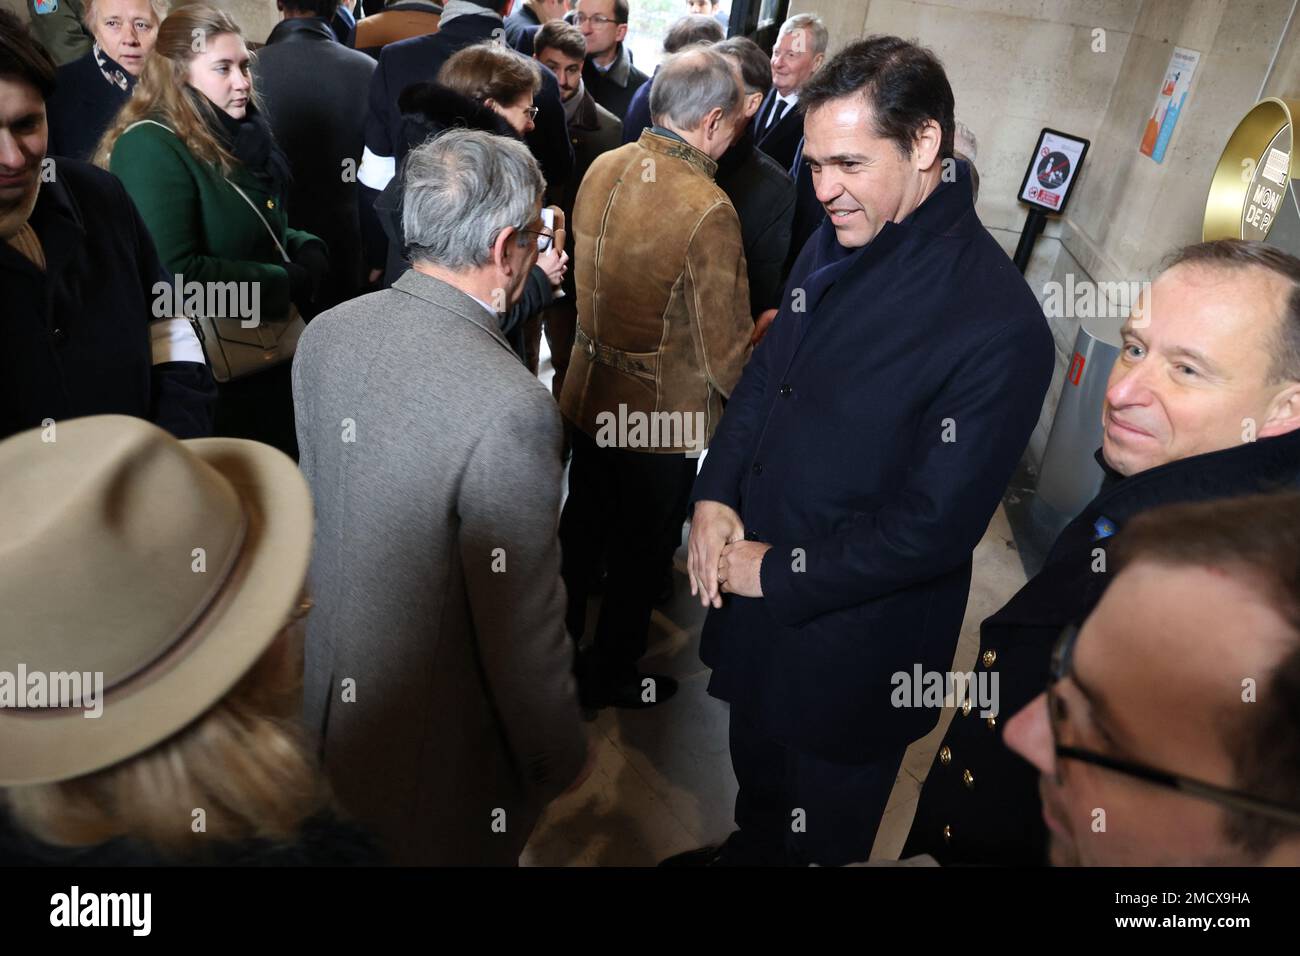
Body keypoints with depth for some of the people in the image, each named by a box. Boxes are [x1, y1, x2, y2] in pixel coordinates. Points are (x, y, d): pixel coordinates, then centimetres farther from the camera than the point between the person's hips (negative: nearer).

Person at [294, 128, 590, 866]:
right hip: (438, 746, -6)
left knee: (356, 848, 32)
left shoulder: (326, 333, -10)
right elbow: (523, 626, -26)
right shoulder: (510, 407, -34)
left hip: (331, 694, 6)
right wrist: (560, 761, -8)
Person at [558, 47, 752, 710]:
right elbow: (726, 350, -21)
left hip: (589, 397, 7)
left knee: (582, 527, 24)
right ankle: (609, 679, 34)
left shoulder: (602, 169, -3)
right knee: (639, 553, 14)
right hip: (664, 417, -6)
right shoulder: (708, 211, -25)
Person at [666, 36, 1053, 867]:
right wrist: (716, 495, -6)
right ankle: (744, 849, 61)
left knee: (814, 834, 21)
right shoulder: (838, 243, -3)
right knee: (757, 774, 32)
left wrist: (778, 572, -17)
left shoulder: (999, 322, -27)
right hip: (753, 592, 7)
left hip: (849, 642, -6)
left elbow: (935, 526, -24)